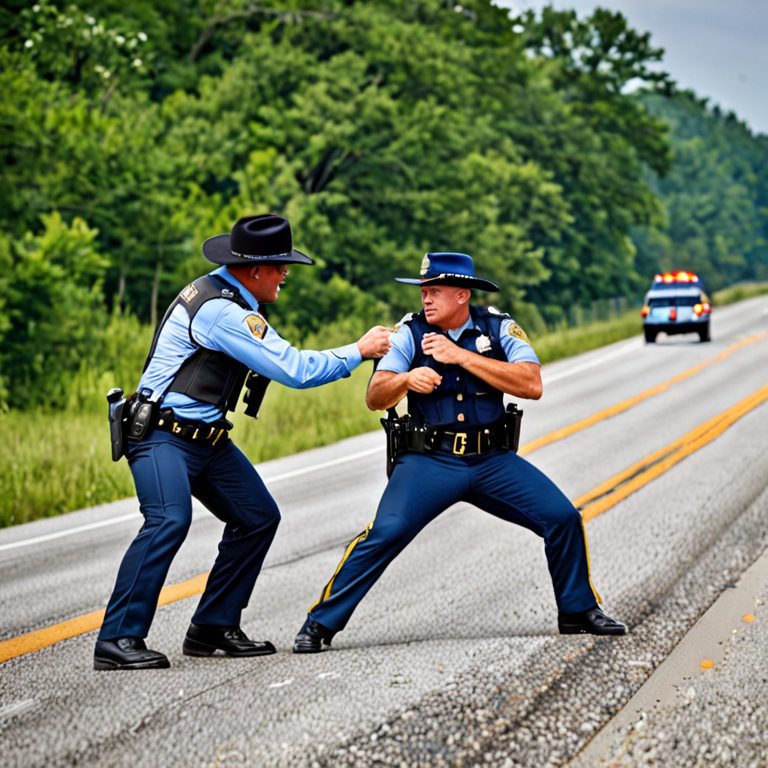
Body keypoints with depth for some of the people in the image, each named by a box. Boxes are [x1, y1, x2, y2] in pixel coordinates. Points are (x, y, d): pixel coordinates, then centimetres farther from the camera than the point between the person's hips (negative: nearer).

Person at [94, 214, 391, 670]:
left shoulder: (224, 293, 10)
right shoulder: (221, 310, -22)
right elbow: (295, 371, -22)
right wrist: (359, 351, -11)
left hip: (206, 437, 11)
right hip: (163, 438, -11)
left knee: (259, 516, 7)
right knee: (170, 520, -28)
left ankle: (214, 627, 11)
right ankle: (118, 640, -26)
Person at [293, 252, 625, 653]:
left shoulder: (499, 328, 0)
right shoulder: (411, 332, -1)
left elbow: (532, 385, -15)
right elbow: (375, 398, -8)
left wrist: (461, 357, -19)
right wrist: (406, 379, -31)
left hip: (493, 461, 2)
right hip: (429, 460, -2)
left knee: (563, 517, -9)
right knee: (385, 533, -22)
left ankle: (578, 611, 15)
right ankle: (319, 624, -10)